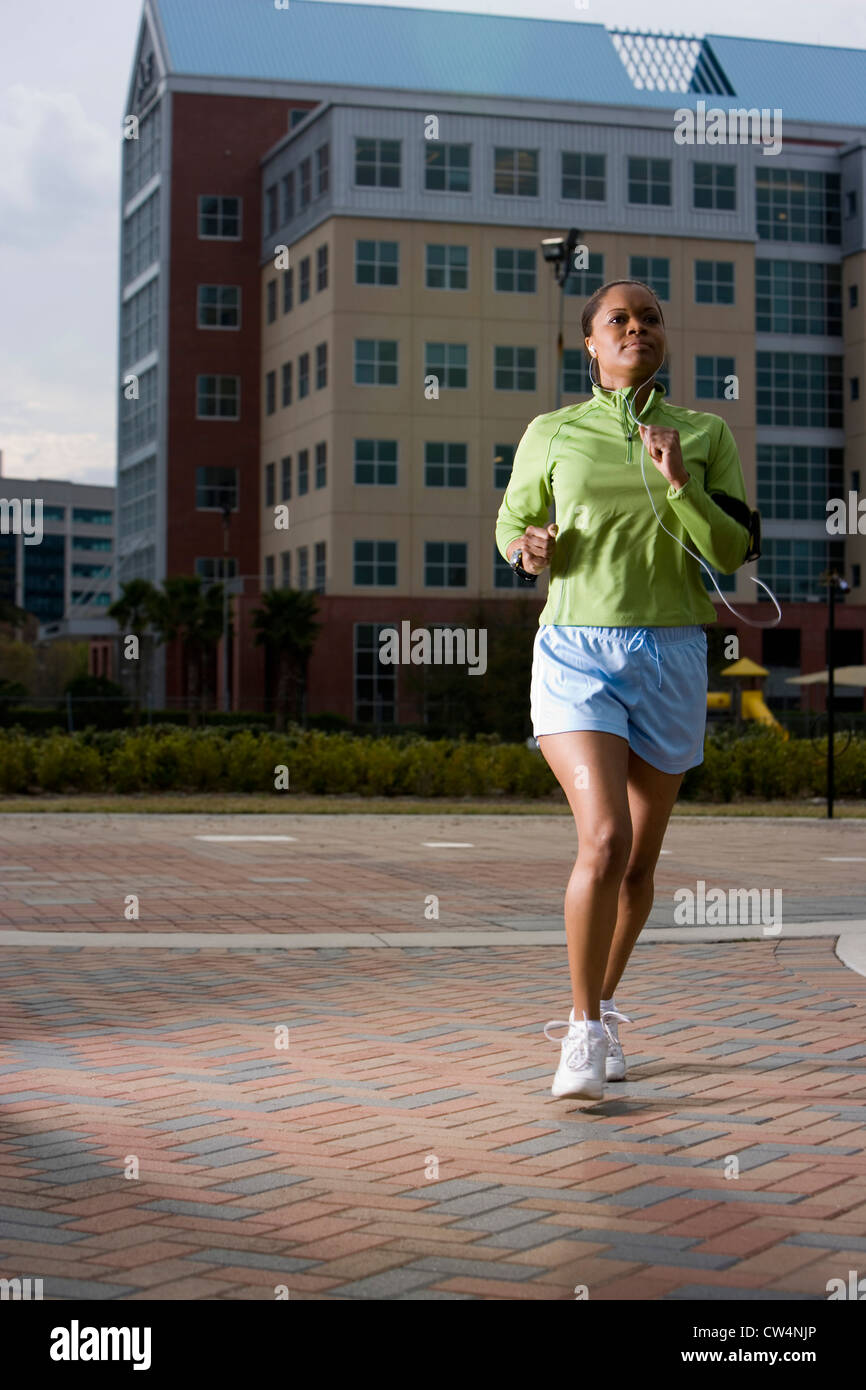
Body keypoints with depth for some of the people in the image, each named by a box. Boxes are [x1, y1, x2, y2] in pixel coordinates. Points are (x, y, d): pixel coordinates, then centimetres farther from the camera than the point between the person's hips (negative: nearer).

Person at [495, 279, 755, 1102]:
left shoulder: (705, 434, 6)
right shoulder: (550, 434, 4)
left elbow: (734, 551, -1)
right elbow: (511, 525, 17)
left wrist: (679, 484, -16)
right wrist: (528, 549, -6)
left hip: (671, 659, 2)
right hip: (575, 655, -2)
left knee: (640, 859, 10)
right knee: (604, 839, -21)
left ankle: (598, 1015, 32)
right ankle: (583, 1033, -7)